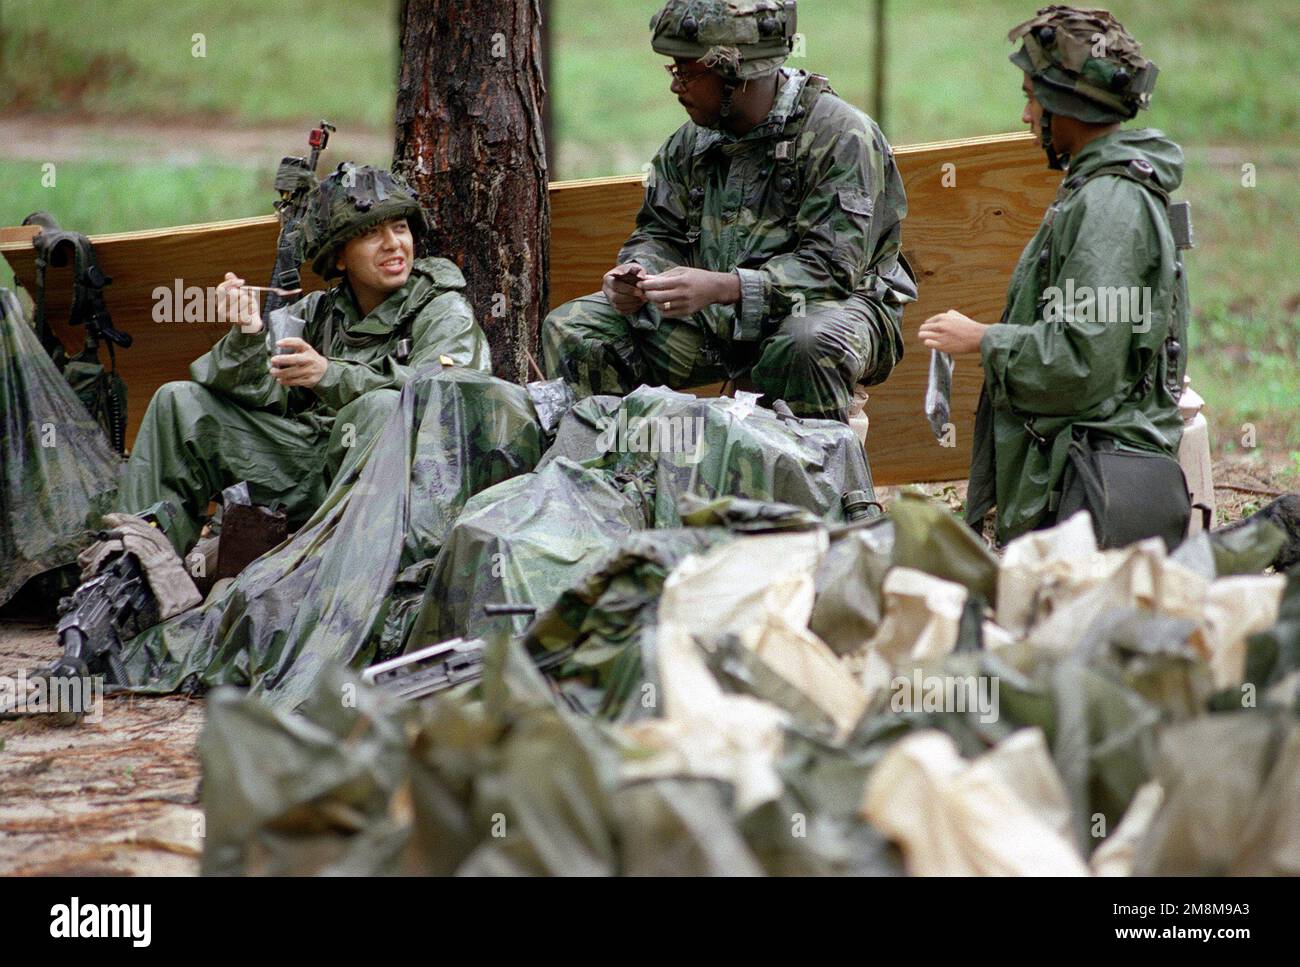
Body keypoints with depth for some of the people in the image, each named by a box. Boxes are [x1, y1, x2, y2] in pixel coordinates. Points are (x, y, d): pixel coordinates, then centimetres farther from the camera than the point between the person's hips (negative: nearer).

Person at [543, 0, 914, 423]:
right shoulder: (694, 138, 7)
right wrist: (637, 273, -11)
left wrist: (723, 287, -34)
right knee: (571, 329, -6)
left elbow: (831, 266, -22)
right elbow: (662, 233, 16)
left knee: (808, 345, -43)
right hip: (715, 314, 7)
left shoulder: (842, 137, -15)